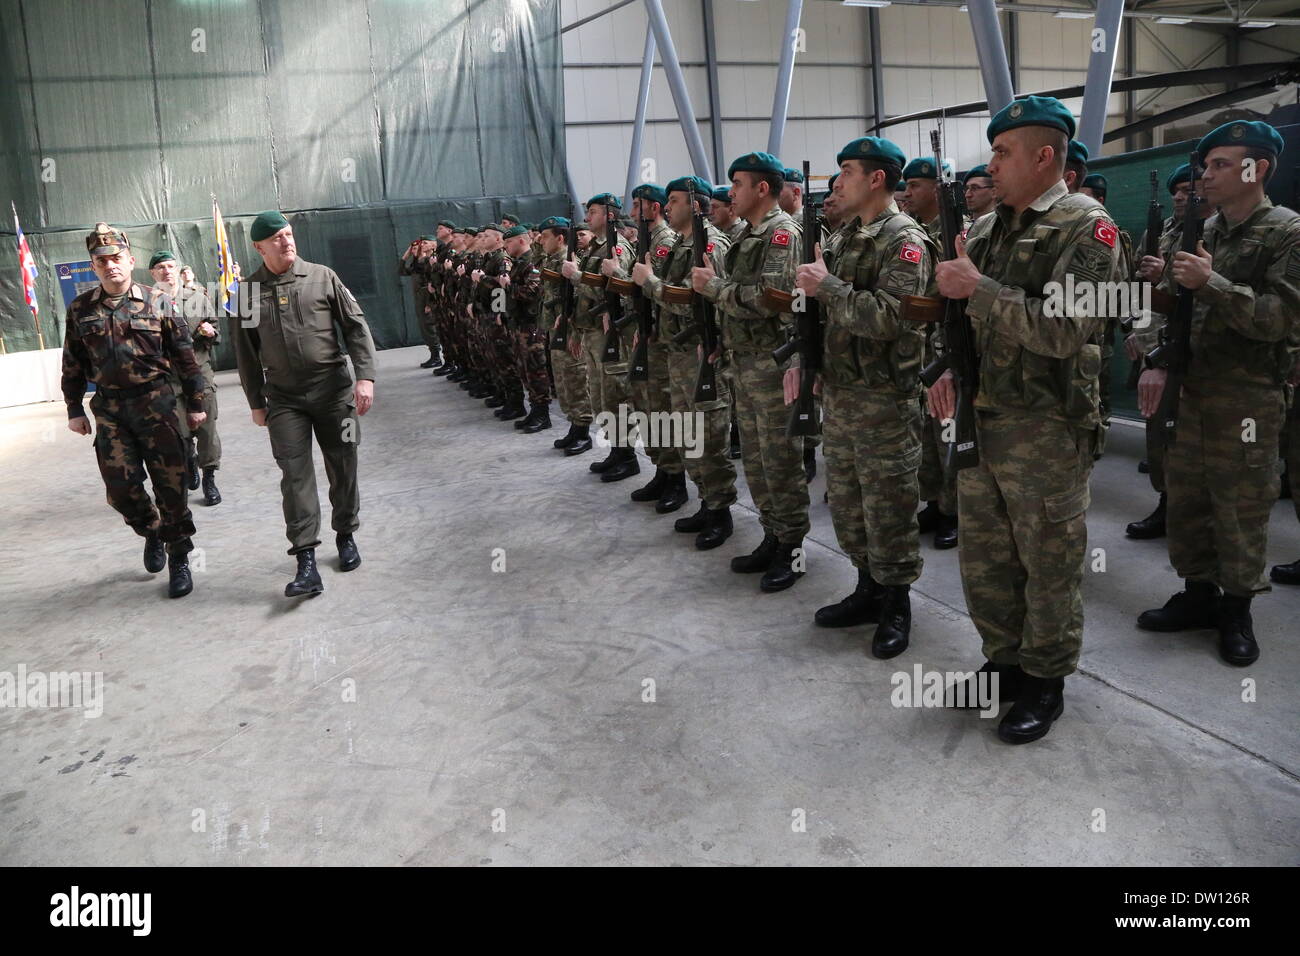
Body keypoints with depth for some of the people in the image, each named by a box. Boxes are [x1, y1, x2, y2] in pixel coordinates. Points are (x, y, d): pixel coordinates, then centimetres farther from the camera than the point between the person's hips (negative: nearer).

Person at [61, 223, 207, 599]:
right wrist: (74, 409, 10)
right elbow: (73, 365, 13)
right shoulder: (80, 310, 7)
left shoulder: (157, 303, 0)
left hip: (155, 404, -2)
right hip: (109, 410, 2)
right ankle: (152, 531, 29)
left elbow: (185, 357, 3)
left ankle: (179, 560, 12)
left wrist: (195, 403, 2)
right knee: (121, 487, -1)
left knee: (170, 484, -1)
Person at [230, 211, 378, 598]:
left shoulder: (321, 277, 1)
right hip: (284, 397, 0)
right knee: (295, 475, -8)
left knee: (342, 468, 7)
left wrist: (365, 376, -10)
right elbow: (245, 352, 10)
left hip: (332, 388, 0)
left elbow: (356, 326, 1)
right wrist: (256, 402, 10)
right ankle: (306, 562, -9)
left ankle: (346, 535, 29)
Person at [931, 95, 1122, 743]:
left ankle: (1046, 681, 22)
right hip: (978, 422, 7)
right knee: (982, 560, 15)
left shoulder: (1086, 228, -10)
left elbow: (1063, 331, -22)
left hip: (1046, 429, -7)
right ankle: (1005, 659, 33)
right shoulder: (986, 229, 11)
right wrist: (949, 370, 2)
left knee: (1049, 563, 6)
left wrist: (976, 287, -20)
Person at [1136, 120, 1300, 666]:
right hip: (1191, 391, 6)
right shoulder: (1204, 232, 12)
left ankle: (1237, 610, 16)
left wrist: (1211, 284, -22)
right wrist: (1159, 364, 5)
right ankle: (1198, 594, 25)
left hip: (1248, 399, -6)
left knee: (1241, 508, 2)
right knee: (1185, 498, 11)